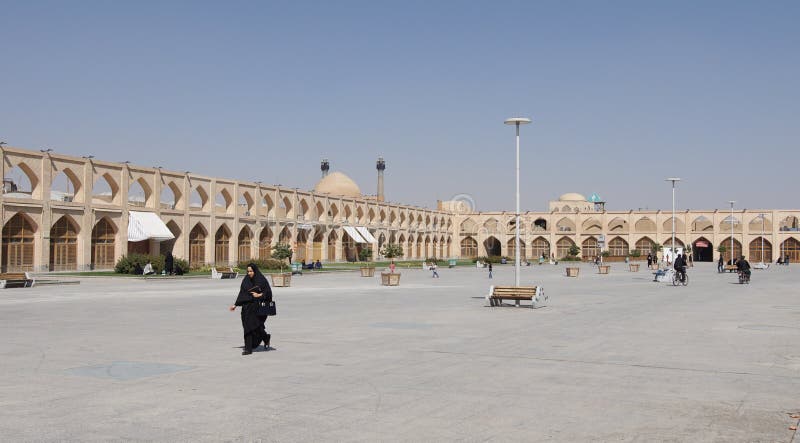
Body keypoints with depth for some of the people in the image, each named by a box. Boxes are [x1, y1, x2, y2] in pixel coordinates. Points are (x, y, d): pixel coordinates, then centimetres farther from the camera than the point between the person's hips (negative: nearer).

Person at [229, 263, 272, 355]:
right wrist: (235, 305, 7)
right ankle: (248, 349, 6)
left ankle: (266, 339, 24)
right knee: (248, 327, 0)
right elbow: (241, 294, 10)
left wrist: (259, 295, -19)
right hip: (247, 307, 4)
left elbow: (268, 292, -5)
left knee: (257, 326, -6)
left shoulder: (262, 280, -5)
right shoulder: (246, 280, 7)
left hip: (258, 307, -4)